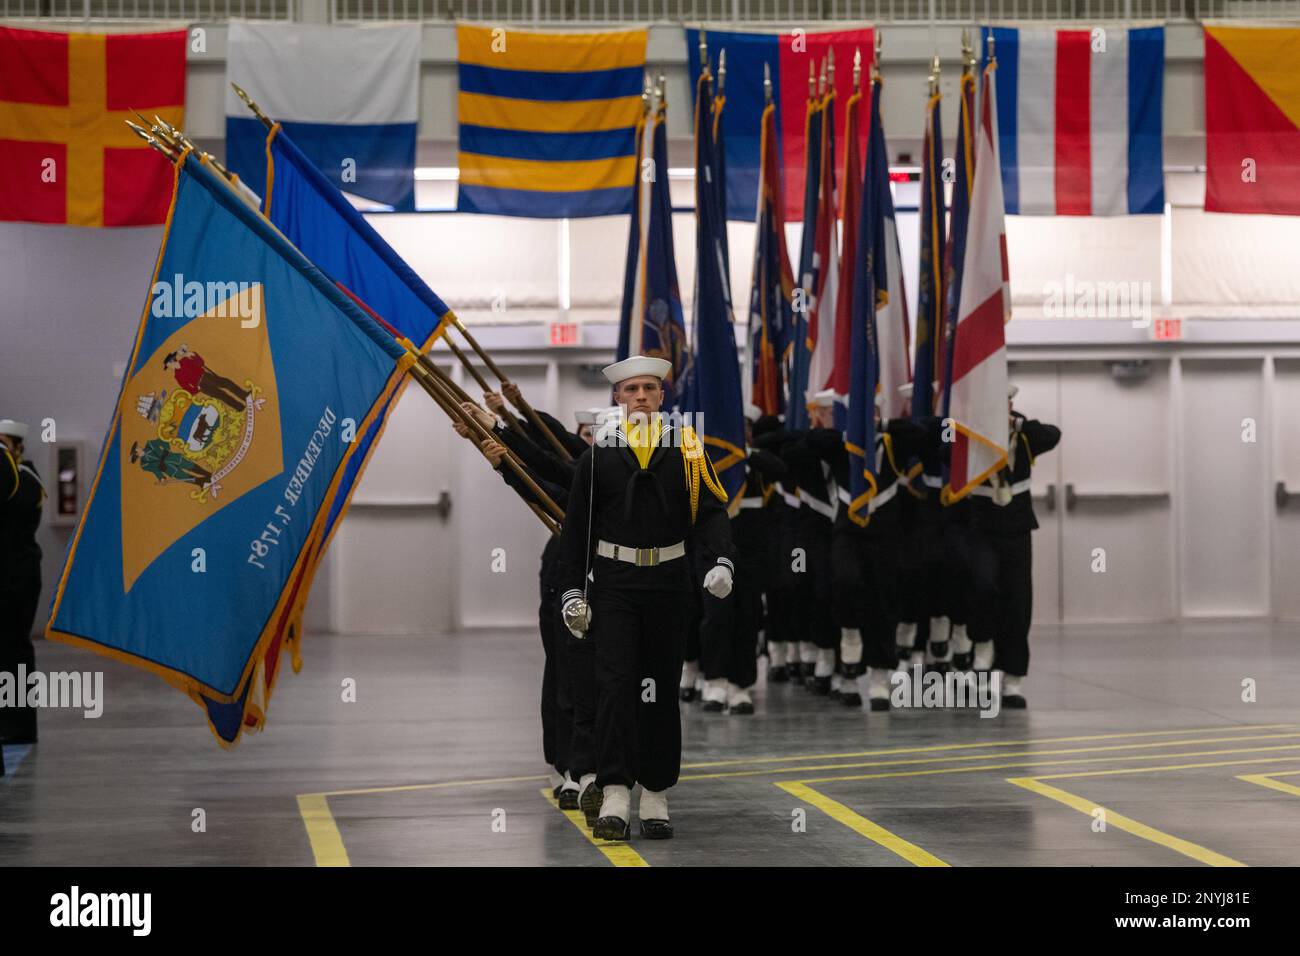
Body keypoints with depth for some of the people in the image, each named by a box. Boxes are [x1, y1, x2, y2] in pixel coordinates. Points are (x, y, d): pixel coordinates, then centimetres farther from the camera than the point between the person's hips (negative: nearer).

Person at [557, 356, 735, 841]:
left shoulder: (685, 446, 2)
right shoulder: (599, 451, 1)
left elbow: (710, 511, 0)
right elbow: (577, 526, 6)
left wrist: (720, 561, -17)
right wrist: (572, 590, 3)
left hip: (668, 581, 1)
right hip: (613, 581, -1)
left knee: (661, 688, 7)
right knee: (615, 683, -9)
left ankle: (655, 797, 16)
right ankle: (614, 798, -12)